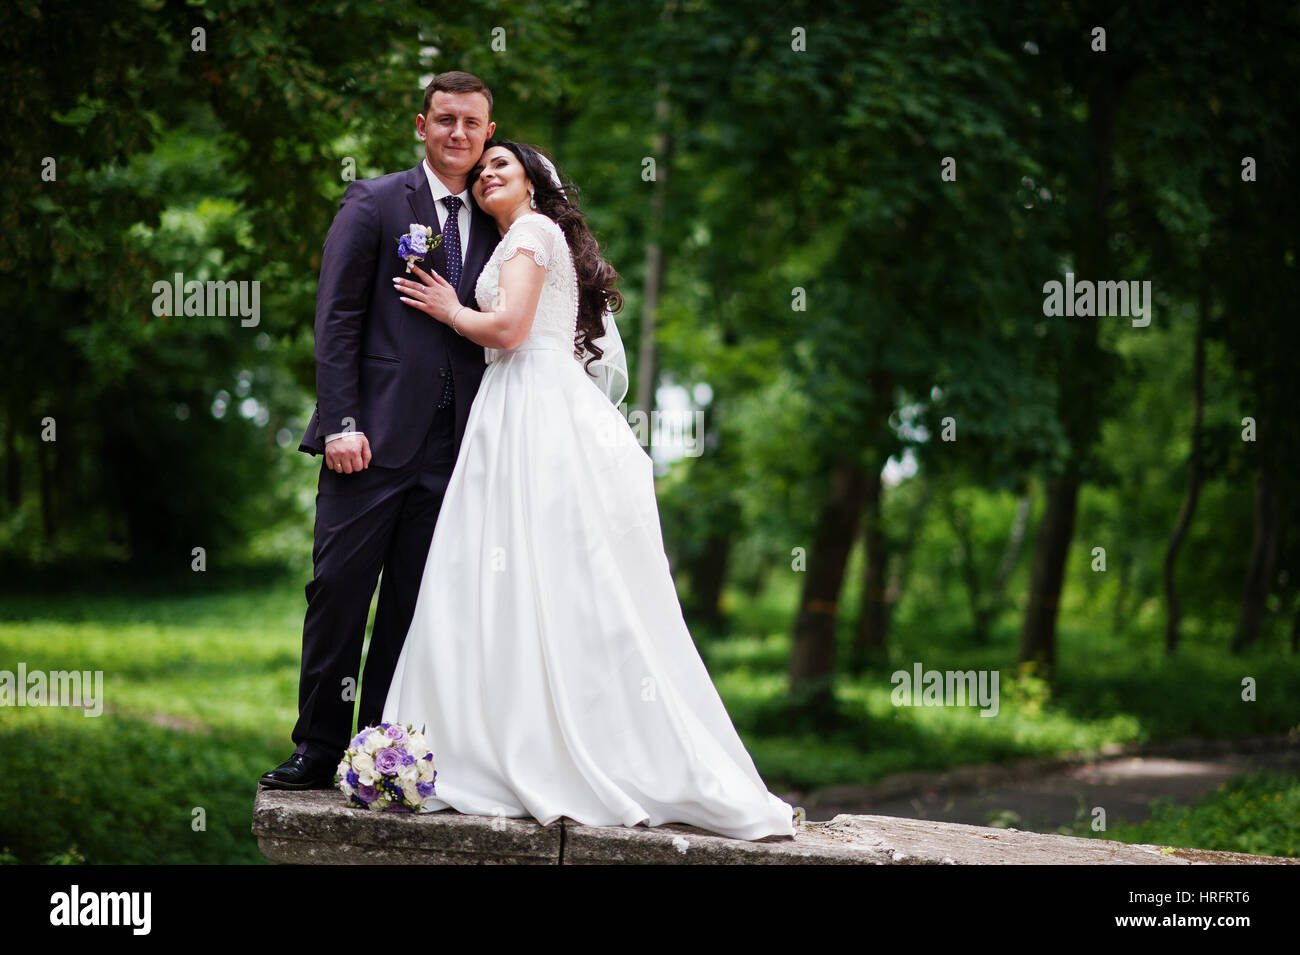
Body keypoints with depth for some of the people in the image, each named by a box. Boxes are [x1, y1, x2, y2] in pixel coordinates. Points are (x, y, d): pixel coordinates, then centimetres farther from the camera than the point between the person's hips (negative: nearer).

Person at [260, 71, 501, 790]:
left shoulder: (492, 224, 15)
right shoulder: (375, 203, 3)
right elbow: (337, 318, -3)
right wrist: (341, 422, -12)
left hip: (452, 446, 4)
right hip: (375, 434, -4)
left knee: (412, 600, 6)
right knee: (340, 587, -4)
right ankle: (319, 749, 4)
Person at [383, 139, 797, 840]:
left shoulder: (533, 231, -1)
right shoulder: (540, 239, 27)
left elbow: (507, 327, -13)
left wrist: (449, 310, 3)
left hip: (539, 417, -9)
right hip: (524, 416, 9)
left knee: (544, 582, -11)